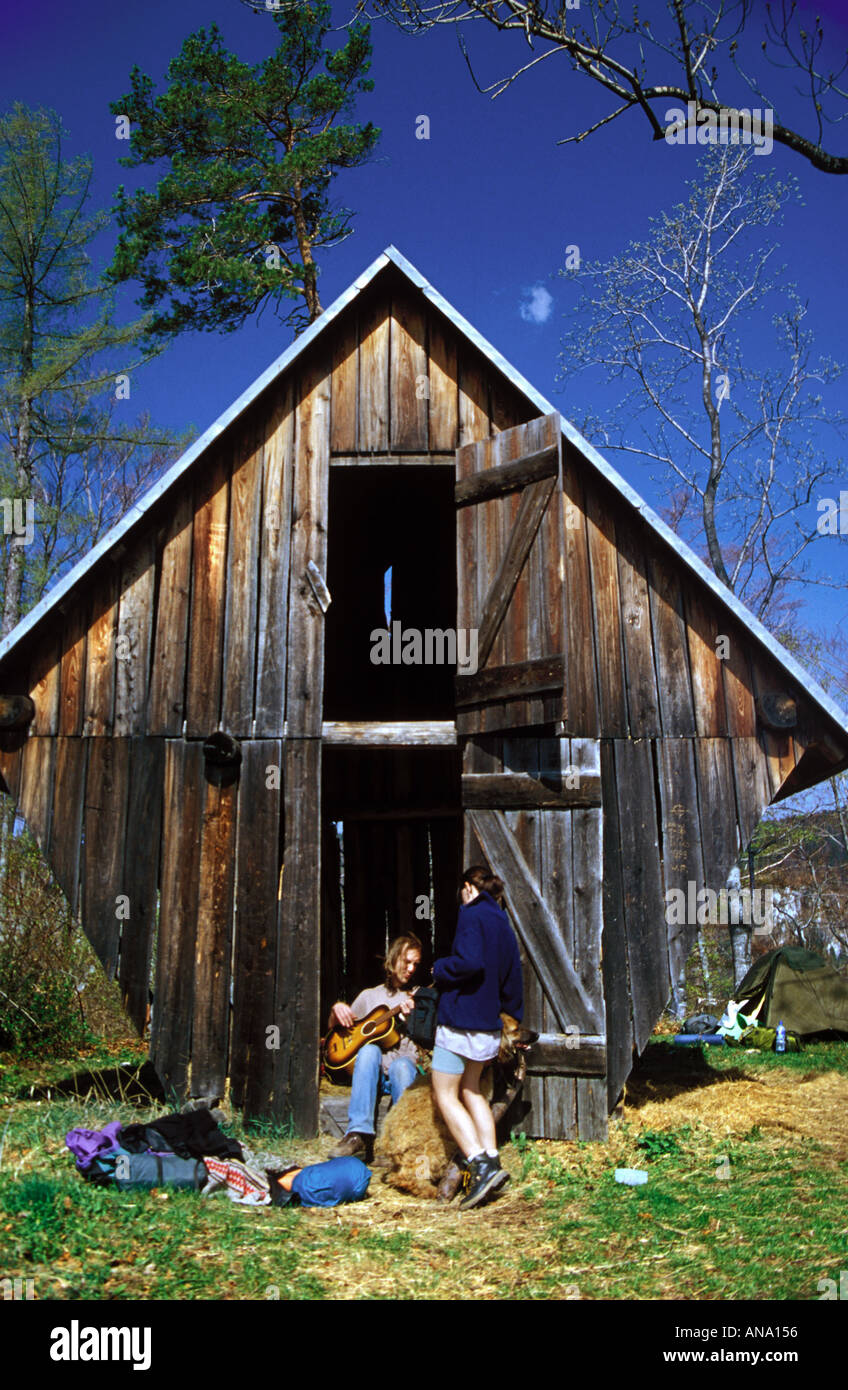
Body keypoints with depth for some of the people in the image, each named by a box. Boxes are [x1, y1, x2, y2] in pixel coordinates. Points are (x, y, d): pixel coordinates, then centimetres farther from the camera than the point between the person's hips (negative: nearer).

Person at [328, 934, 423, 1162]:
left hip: (405, 1067, -1)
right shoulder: (370, 996, 22)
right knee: (370, 1049, -33)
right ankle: (359, 1135, -43)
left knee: (401, 1065, -35)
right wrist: (336, 1010, 3)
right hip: (370, 1072, 1)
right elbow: (334, 1028, 25)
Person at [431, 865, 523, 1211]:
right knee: (471, 1091, 20)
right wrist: (514, 1019, 28)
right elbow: (513, 978, 19)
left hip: (460, 1018, -9)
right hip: (488, 1023, 9)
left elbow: (469, 962, -27)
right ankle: (492, 1163, 15)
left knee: (445, 1095, 0)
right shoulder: (503, 924, 13)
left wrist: (440, 968, -9)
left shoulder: (472, 914, -12)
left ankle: (480, 1165, -9)